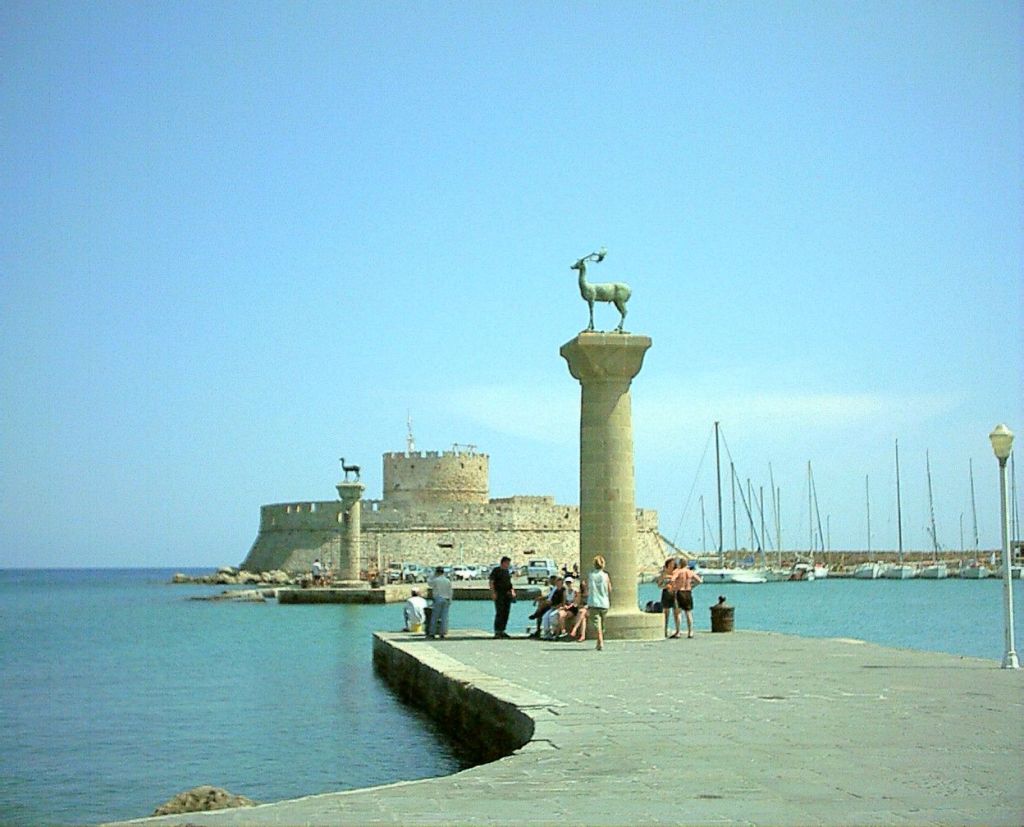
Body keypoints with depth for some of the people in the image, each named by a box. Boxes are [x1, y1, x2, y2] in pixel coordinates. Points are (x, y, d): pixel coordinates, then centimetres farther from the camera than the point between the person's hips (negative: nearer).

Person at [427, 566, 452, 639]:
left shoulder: (436, 580, -6)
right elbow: (450, 592, 5)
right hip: (446, 600, 4)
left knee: (434, 617, 2)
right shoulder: (448, 581, 5)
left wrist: (434, 575, 16)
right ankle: (442, 634, -1)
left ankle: (432, 634, 2)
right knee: (444, 617, 2)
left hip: (438, 599, -4)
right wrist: (450, 602, 11)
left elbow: (430, 584, 15)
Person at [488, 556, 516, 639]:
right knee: (499, 613, -11)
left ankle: (502, 631, 12)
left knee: (506, 613, 6)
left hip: (507, 594, 7)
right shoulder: (496, 570, -4)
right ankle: (497, 632, -9)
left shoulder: (507, 571, 17)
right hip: (499, 594, -7)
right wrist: (493, 593, -16)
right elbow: (491, 581, -8)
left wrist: (512, 591, 11)